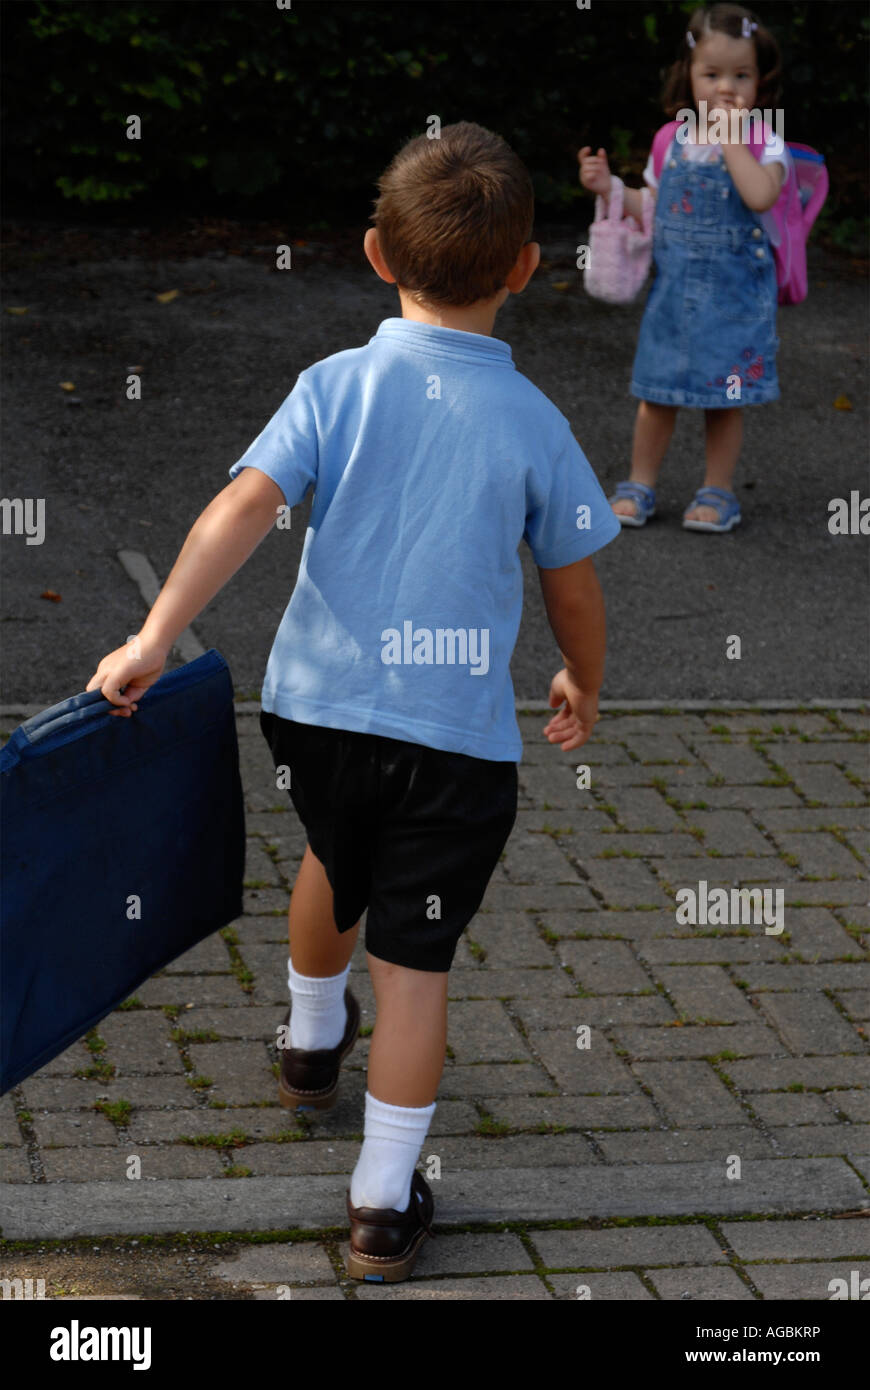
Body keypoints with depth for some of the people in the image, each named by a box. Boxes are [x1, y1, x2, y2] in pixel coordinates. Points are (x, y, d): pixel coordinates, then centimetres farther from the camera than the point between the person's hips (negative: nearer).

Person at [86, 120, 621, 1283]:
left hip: (320, 703, 3)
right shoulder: (534, 421, -7)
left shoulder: (336, 385, -6)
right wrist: (583, 684, 21)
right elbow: (574, 587, 2)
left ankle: (312, 1047, 55)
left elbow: (245, 507, -19)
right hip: (458, 731, -2)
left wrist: (153, 641, -20)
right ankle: (383, 1205, 9)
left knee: (334, 865, 31)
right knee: (415, 962, 5)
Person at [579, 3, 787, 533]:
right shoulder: (675, 140, 5)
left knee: (725, 397, 5)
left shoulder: (764, 142, -8)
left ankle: (717, 492, 18)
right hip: (674, 285, 3)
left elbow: (760, 195, -28)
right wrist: (610, 187, 3)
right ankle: (640, 484, 20)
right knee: (657, 391, 8)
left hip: (734, 291, -3)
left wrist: (729, 137, -23)